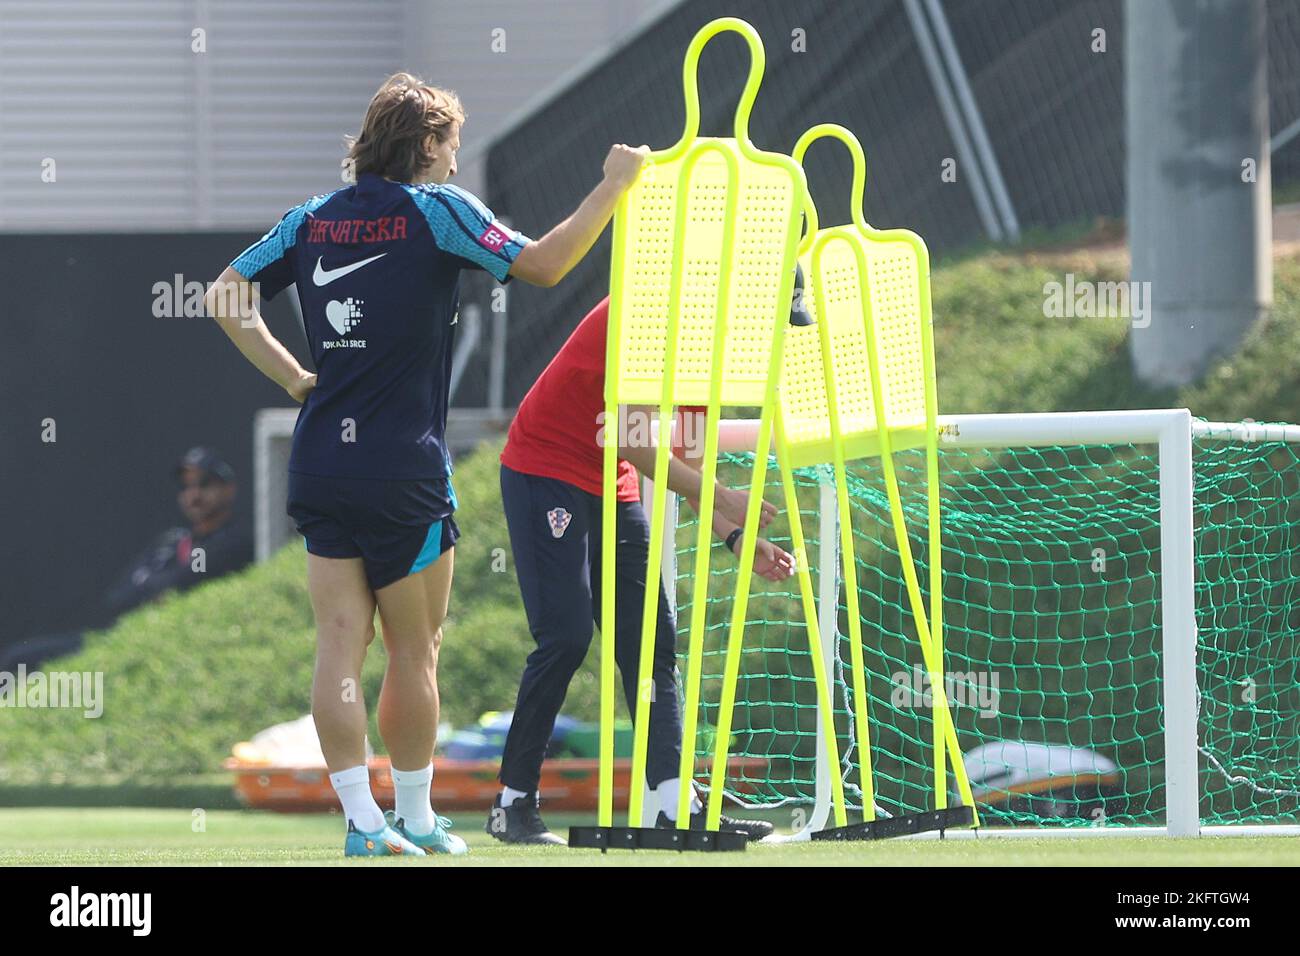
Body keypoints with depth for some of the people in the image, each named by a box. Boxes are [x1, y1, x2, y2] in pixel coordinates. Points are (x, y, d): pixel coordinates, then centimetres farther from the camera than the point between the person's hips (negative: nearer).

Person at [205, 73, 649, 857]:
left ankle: (362, 819, -1)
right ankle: (414, 819, 13)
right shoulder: (438, 209, -6)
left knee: (340, 646, 3)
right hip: (404, 470, -5)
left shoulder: (314, 218, 10)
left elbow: (226, 297, 10)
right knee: (415, 651, 6)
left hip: (321, 462, 5)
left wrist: (293, 378, 10)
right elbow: (543, 264, -10)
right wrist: (614, 186, -1)